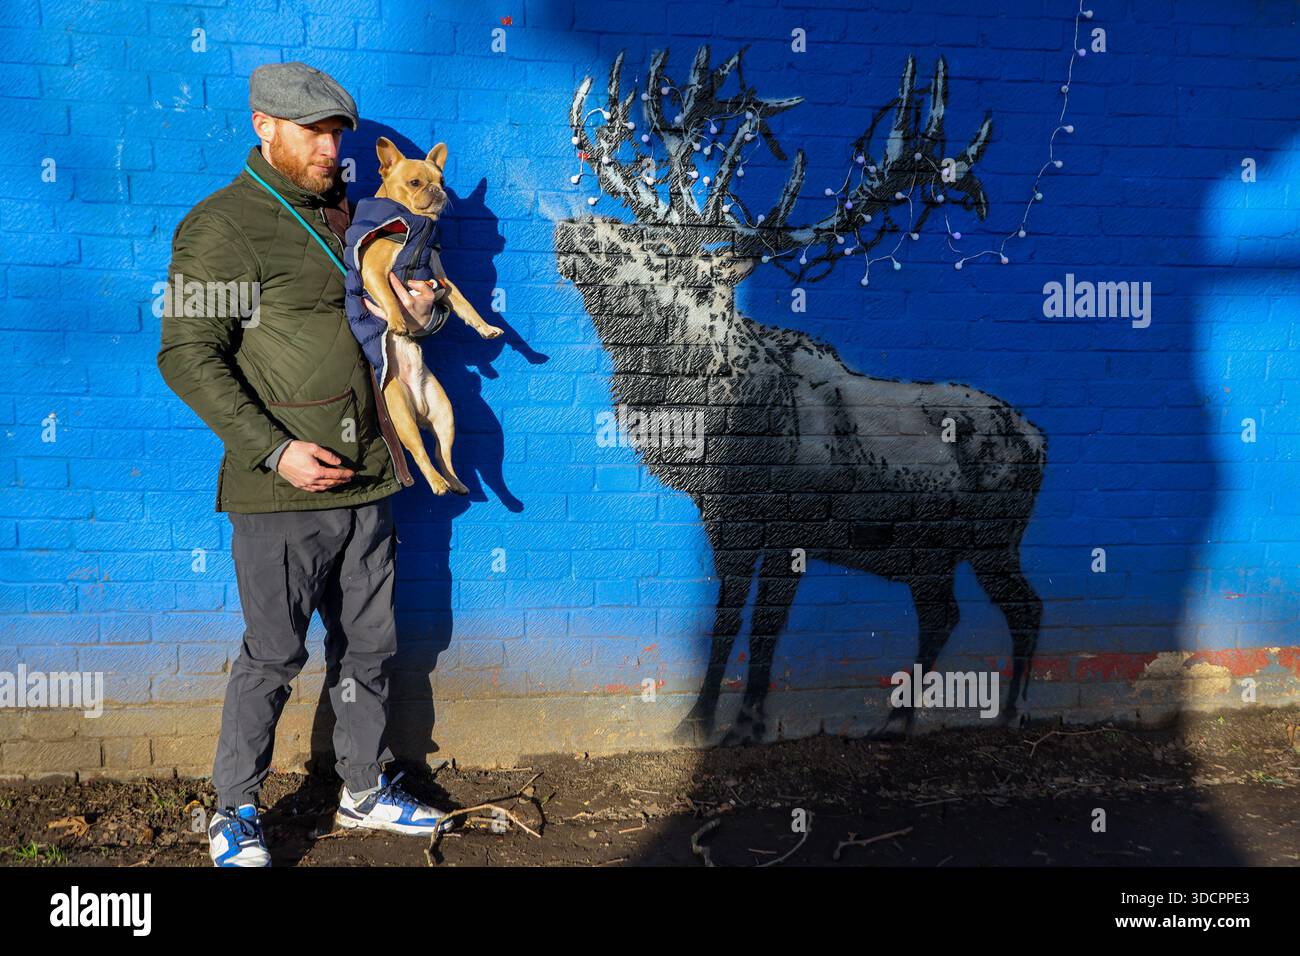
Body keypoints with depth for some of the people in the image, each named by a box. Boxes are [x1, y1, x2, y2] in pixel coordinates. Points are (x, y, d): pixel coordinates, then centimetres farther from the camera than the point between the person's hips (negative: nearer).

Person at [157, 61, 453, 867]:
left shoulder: (346, 214, 14)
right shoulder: (222, 225, -8)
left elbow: (381, 318, 26)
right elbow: (188, 355, -12)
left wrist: (425, 311, 1)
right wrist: (274, 450, -19)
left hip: (366, 478, 7)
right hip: (281, 486, -7)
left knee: (368, 646, 15)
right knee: (274, 656, 3)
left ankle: (366, 792, 32)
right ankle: (235, 814, 21)